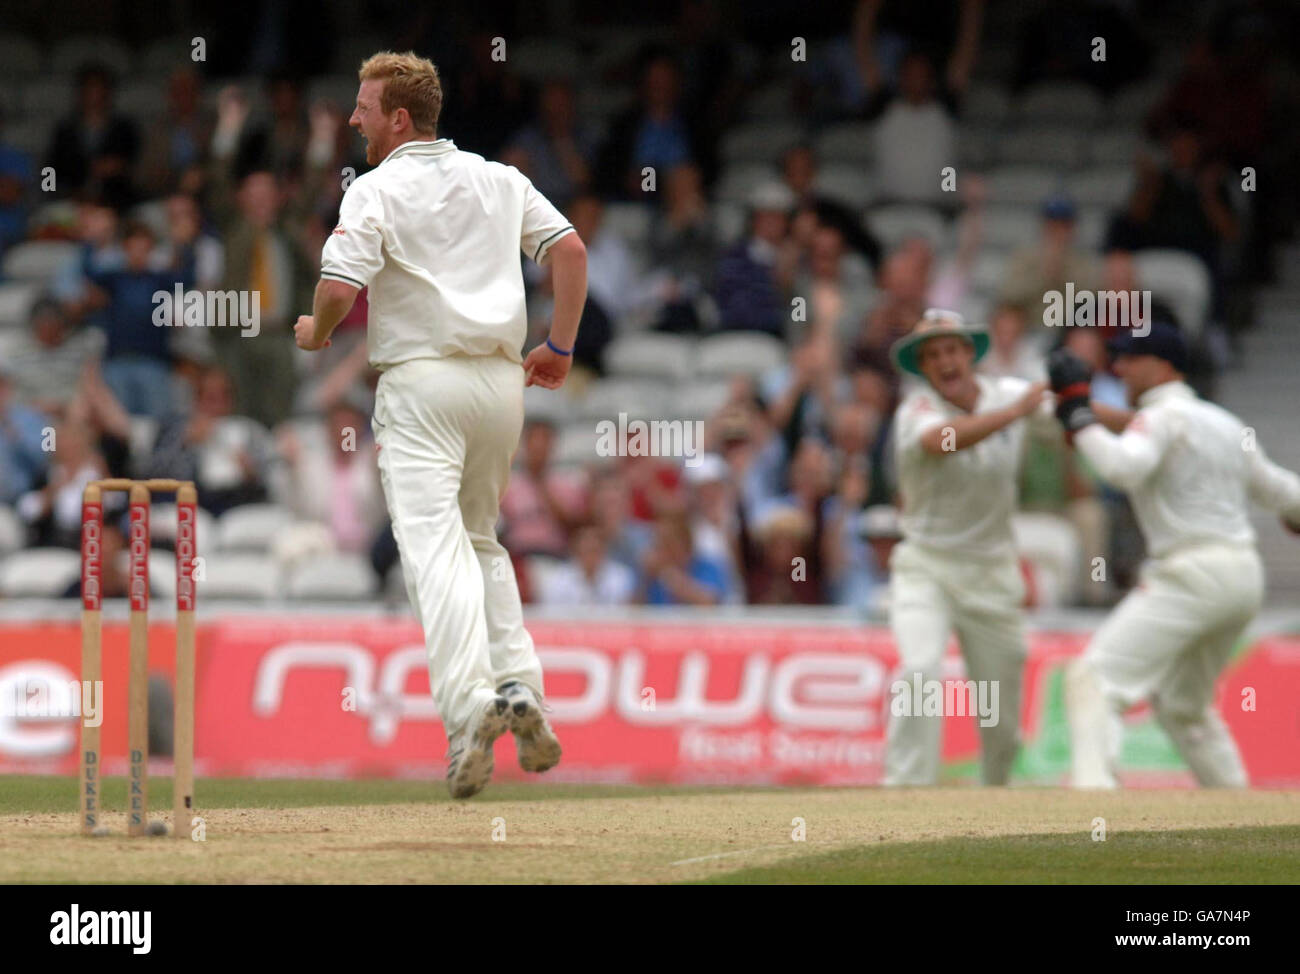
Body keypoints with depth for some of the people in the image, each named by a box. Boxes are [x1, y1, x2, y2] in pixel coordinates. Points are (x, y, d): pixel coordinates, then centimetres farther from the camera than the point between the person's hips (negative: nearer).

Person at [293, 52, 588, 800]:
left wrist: (317, 334, 8)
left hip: (423, 381, -6)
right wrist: (562, 348, 10)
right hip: (502, 379, 6)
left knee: (434, 544, -13)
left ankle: (471, 699, -31)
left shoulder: (379, 190, -3)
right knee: (480, 537, 21)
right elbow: (571, 249, 5)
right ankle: (520, 682, 5)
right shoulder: (500, 180, 14)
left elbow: (340, 289, -14)